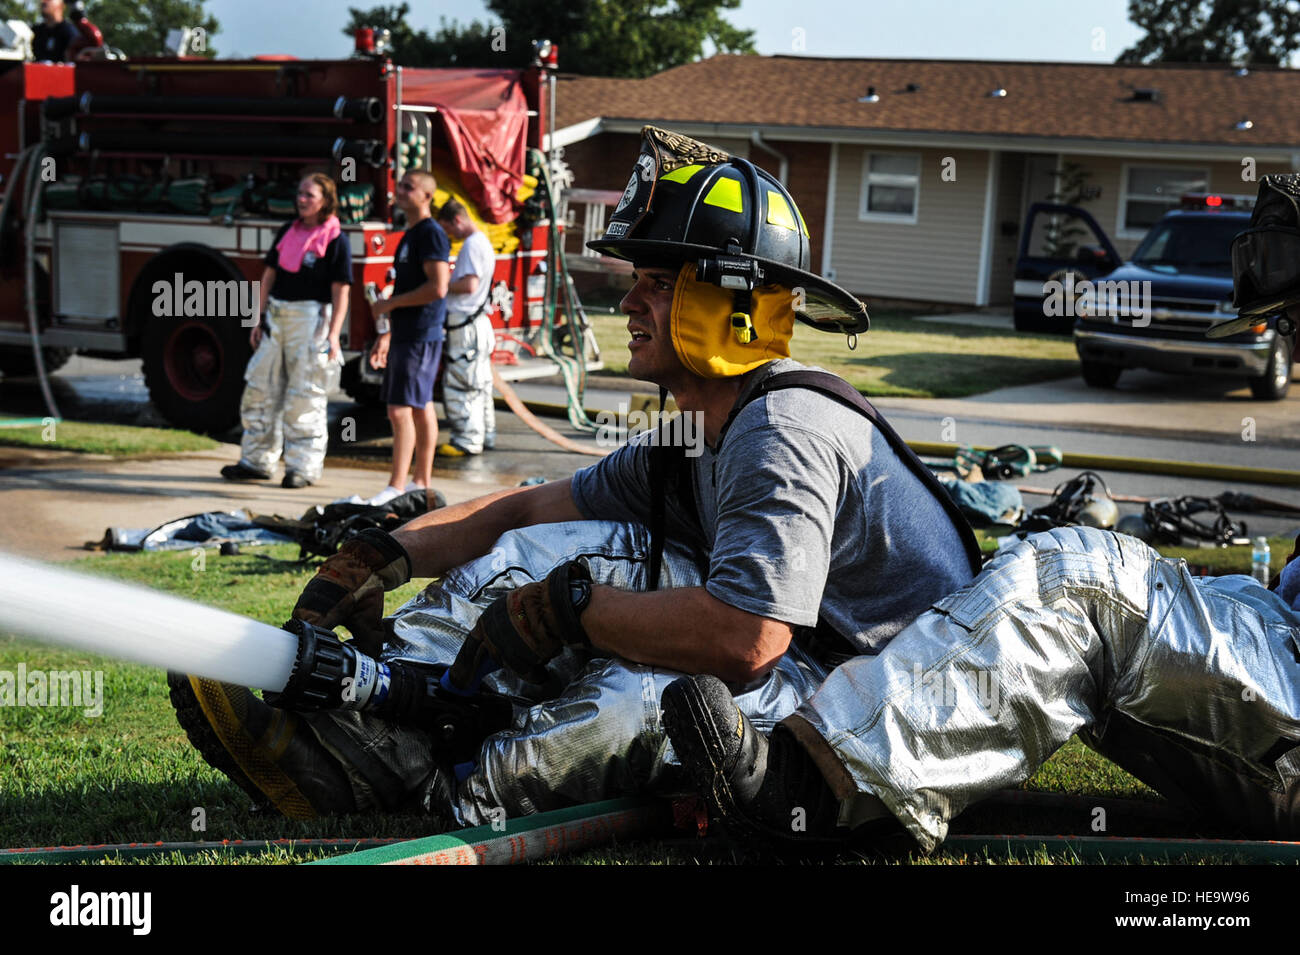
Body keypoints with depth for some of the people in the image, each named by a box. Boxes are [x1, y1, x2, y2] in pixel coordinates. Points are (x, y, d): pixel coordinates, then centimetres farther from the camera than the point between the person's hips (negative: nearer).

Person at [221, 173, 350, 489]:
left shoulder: (335, 239, -6)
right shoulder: (287, 231, 11)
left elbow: (341, 292, -10)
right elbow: (270, 275, 15)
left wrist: (333, 335, -17)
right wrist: (260, 320, 11)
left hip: (310, 318, -6)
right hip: (277, 317, 6)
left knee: (305, 396, -3)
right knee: (260, 388, 7)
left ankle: (304, 467, 5)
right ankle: (257, 461, 16)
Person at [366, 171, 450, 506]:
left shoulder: (431, 234, -12)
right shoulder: (410, 234, 18)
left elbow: (437, 288, -22)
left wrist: (388, 304, -13)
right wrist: (386, 335, 21)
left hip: (421, 336, -10)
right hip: (406, 334, 10)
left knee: (401, 409, -12)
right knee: (421, 408, 13)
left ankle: (396, 487, -11)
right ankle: (422, 482, 19)